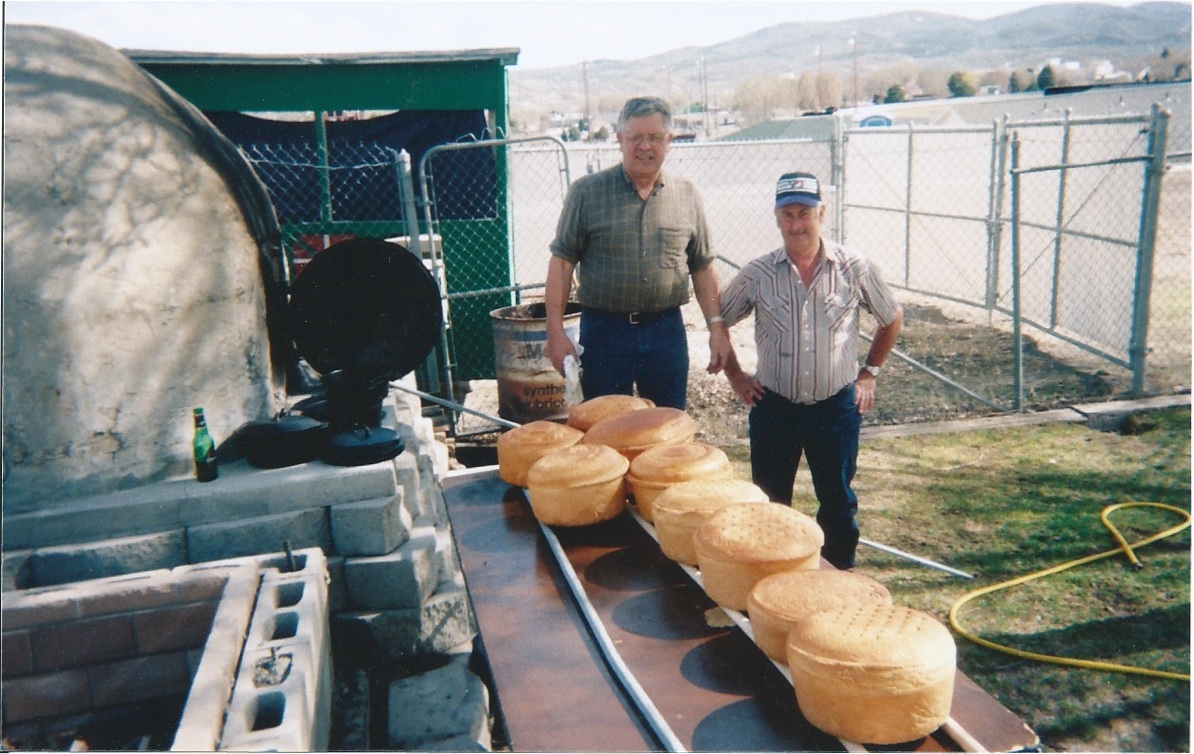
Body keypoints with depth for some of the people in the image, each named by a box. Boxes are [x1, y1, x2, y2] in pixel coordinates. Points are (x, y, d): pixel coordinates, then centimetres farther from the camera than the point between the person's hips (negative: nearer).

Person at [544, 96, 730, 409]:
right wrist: (556, 332, -8)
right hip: (603, 330, -2)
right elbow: (562, 262, -2)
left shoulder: (687, 196, 6)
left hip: (666, 329, 2)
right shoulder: (587, 192, -2)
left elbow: (702, 266, 10)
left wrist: (716, 326, 4)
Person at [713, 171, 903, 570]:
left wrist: (868, 373, 7)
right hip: (774, 407, 0)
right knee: (771, 504, 10)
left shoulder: (854, 267, -5)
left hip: (837, 407, 0)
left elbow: (892, 318, 10)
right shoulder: (757, 274, -6)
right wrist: (736, 377, 3)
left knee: (838, 503, 12)